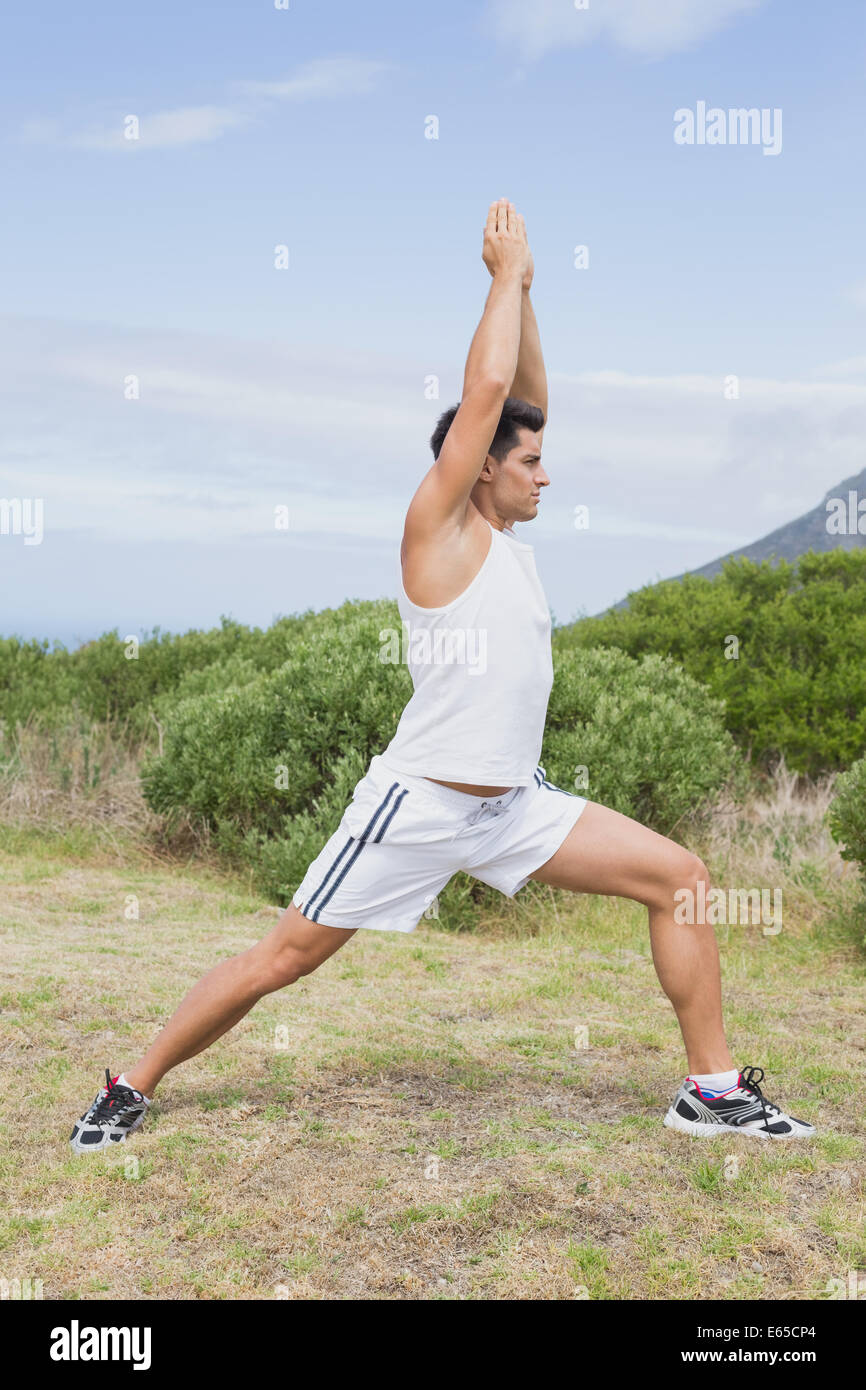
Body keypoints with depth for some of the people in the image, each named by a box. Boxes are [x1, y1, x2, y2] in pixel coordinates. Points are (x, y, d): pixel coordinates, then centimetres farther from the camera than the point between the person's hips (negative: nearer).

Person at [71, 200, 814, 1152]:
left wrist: (521, 288, 12)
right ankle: (133, 1088, 19)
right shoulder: (437, 526, -8)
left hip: (512, 805, 8)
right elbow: (487, 388, -17)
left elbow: (524, 398, 16)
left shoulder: (501, 533, 12)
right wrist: (509, 275, -5)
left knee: (680, 881, 2)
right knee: (283, 959, -1)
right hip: (417, 805, -8)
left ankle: (714, 1090, 12)